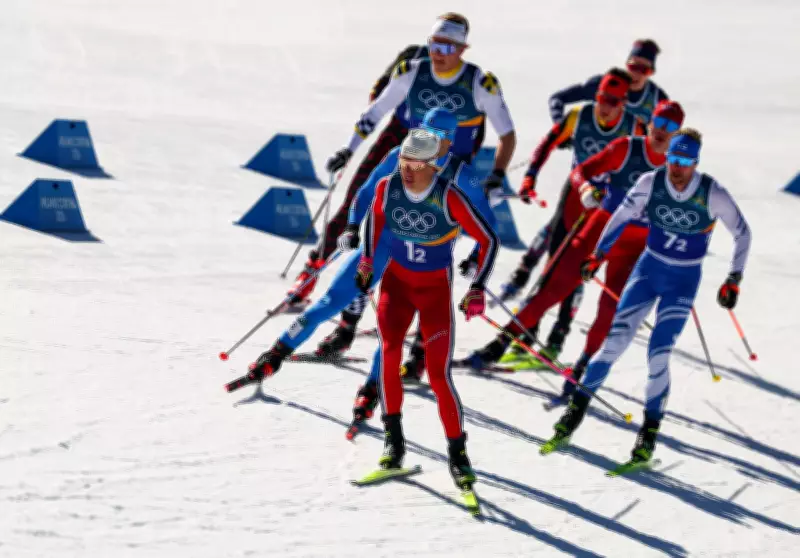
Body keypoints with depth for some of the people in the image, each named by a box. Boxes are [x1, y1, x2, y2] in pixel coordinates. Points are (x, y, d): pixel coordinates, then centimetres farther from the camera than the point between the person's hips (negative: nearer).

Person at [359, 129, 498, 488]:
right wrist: (367, 260, 17)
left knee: (438, 375, -9)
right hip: (396, 281, 3)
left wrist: (477, 289, -15)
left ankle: (457, 452, 7)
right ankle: (393, 437, -7)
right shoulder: (388, 187, -11)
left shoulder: (449, 197, -22)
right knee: (389, 350, -22)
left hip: (436, 289, -2)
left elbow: (488, 240, -13)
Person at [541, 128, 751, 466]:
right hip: (648, 270, 2)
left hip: (683, 282, -2)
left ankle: (649, 436, 1)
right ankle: (575, 412, 2)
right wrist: (598, 255, 10)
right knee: (615, 343, -8)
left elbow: (742, 234, -3)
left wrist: (734, 282, -3)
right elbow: (622, 216, 5)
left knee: (658, 355, -13)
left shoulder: (713, 194, -17)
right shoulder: (651, 183, -12)